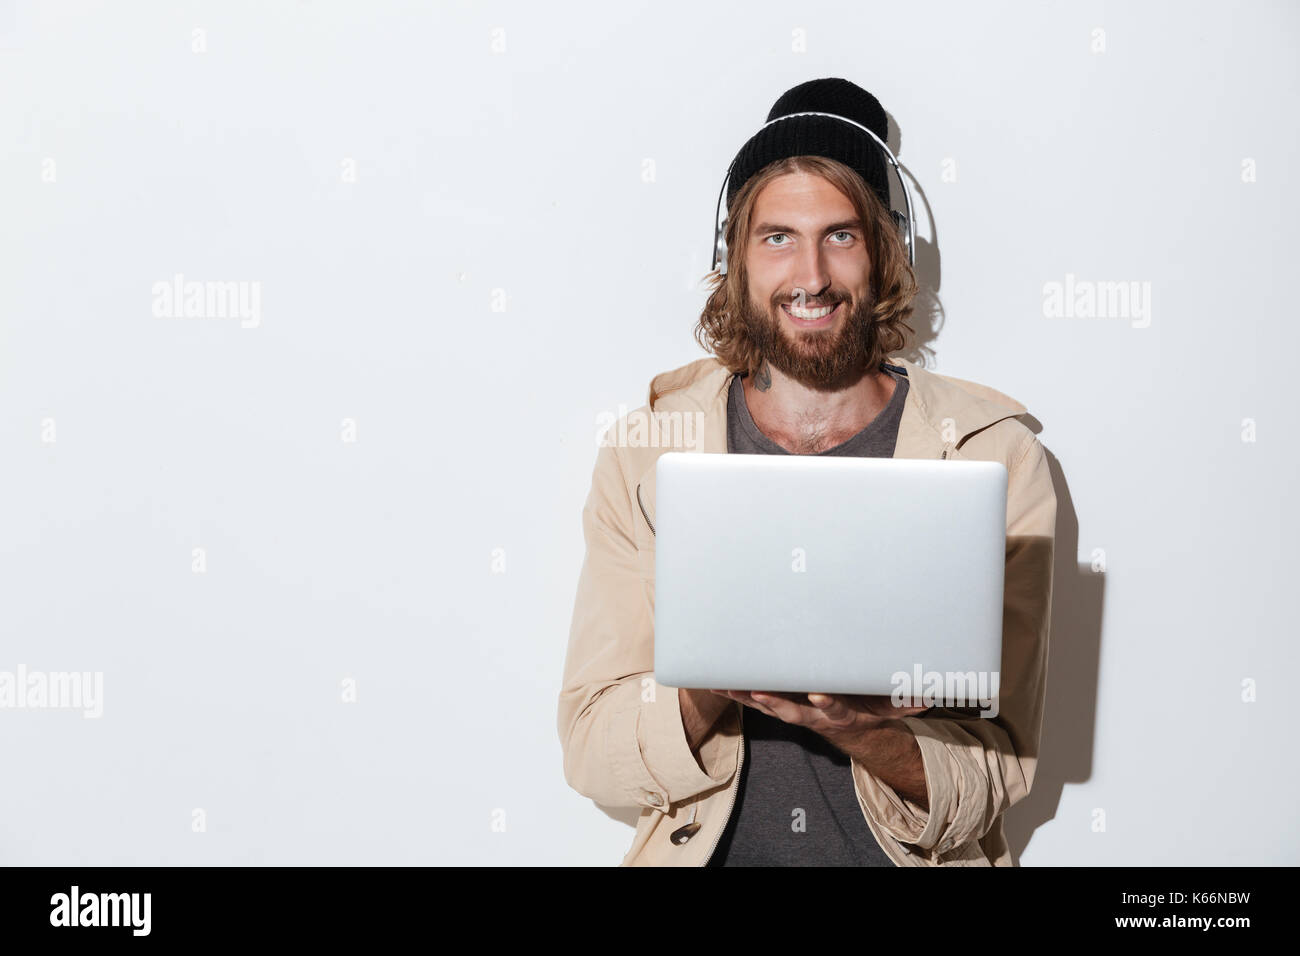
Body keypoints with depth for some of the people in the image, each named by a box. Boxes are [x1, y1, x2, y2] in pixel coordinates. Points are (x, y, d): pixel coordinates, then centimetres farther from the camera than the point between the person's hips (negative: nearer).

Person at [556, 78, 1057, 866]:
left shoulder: (998, 458, -2)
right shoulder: (644, 450, 0)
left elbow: (996, 773, -3)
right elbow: (591, 751, -3)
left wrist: (866, 736, -22)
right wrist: (709, 693, -21)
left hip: (914, 857, 0)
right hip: (706, 848, 0)